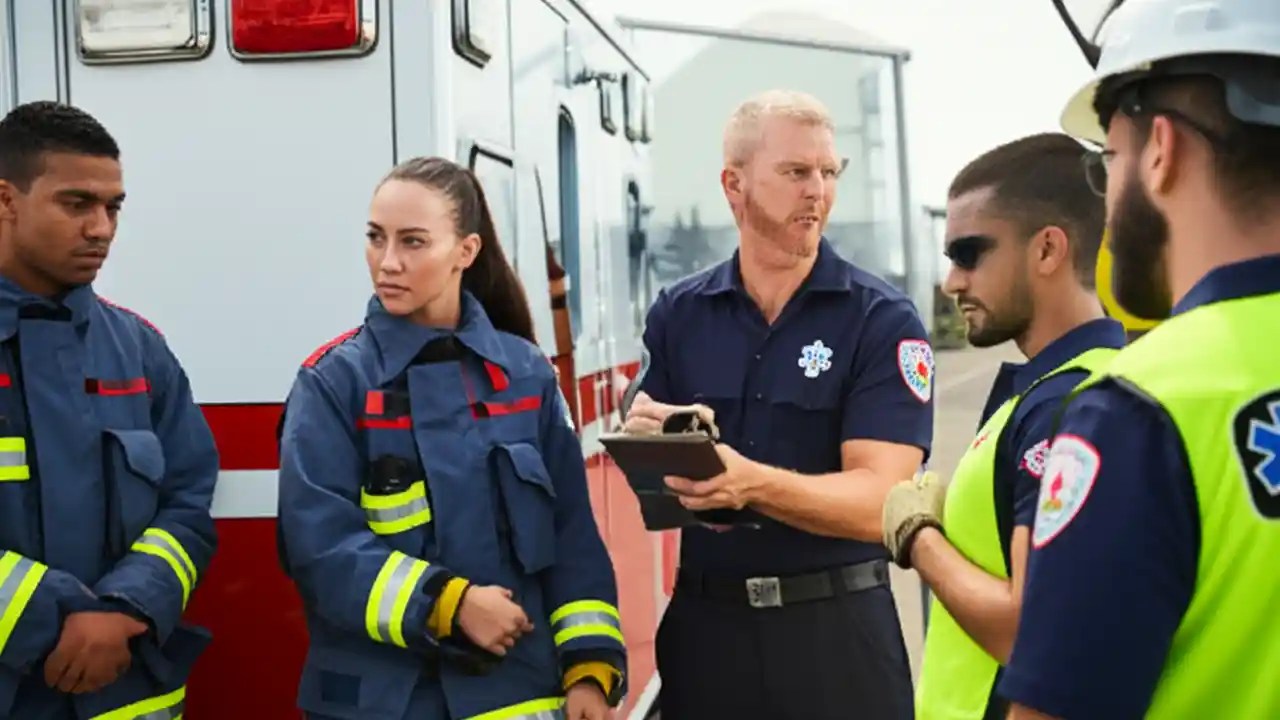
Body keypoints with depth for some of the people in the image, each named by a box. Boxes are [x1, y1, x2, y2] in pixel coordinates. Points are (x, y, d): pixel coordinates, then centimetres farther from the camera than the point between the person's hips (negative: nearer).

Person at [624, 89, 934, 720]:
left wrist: (751, 483, -31)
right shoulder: (677, 314, 2)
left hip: (838, 627, -2)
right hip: (704, 622, 3)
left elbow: (877, 503, -16)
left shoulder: (883, 321, -7)